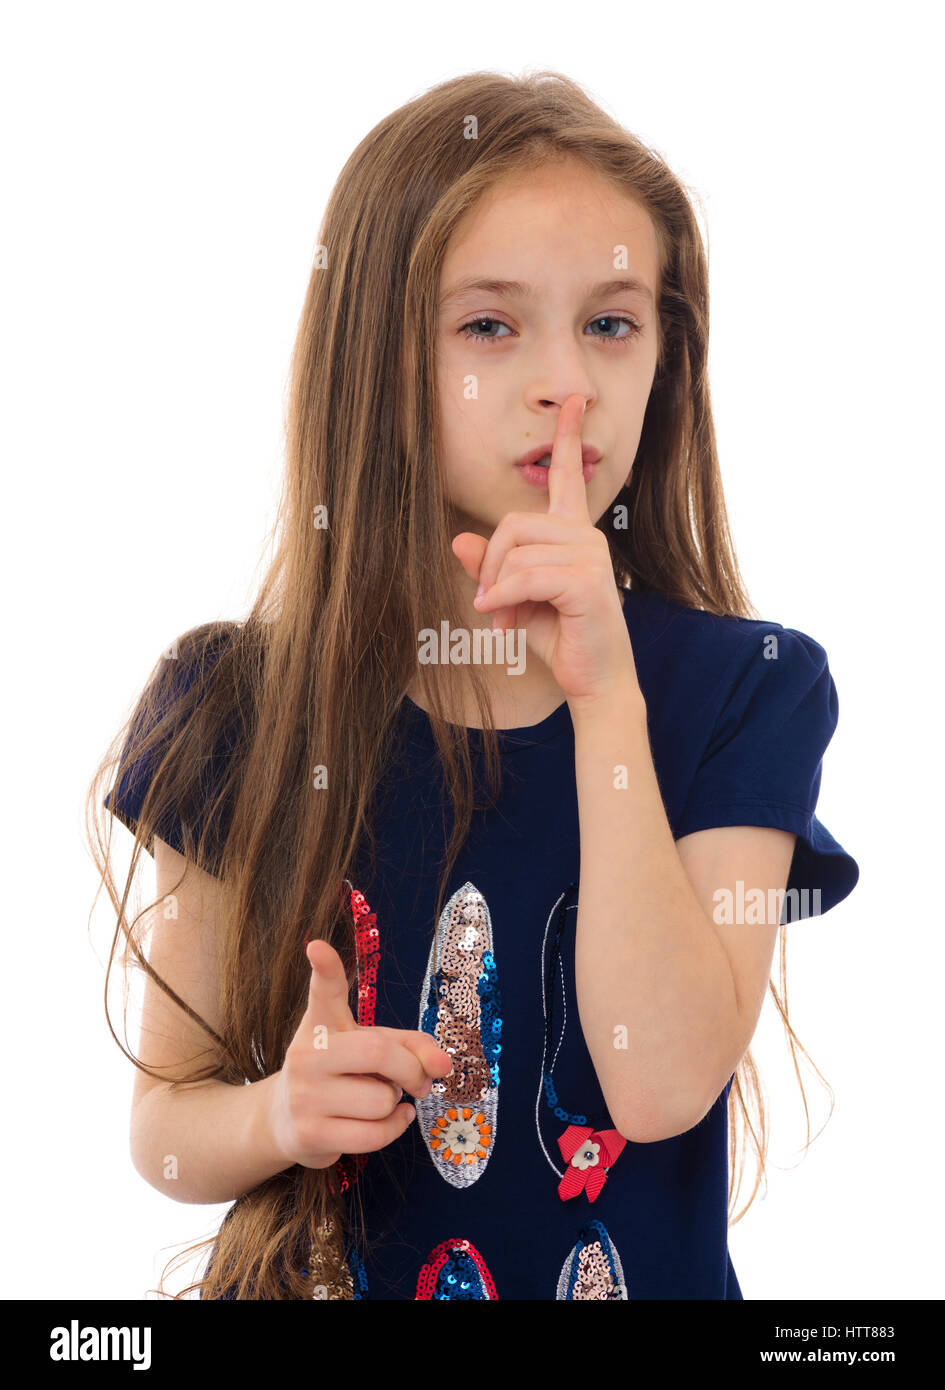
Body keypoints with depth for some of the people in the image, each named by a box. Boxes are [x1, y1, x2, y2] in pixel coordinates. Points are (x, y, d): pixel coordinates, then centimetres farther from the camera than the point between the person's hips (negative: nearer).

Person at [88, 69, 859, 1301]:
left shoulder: (747, 690, -5)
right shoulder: (238, 710, -4)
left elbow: (665, 1086, -17)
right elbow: (164, 1125, 3)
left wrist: (607, 695, -20)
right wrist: (276, 1116, -16)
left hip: (642, 1269, -1)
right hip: (326, 1268, 2)